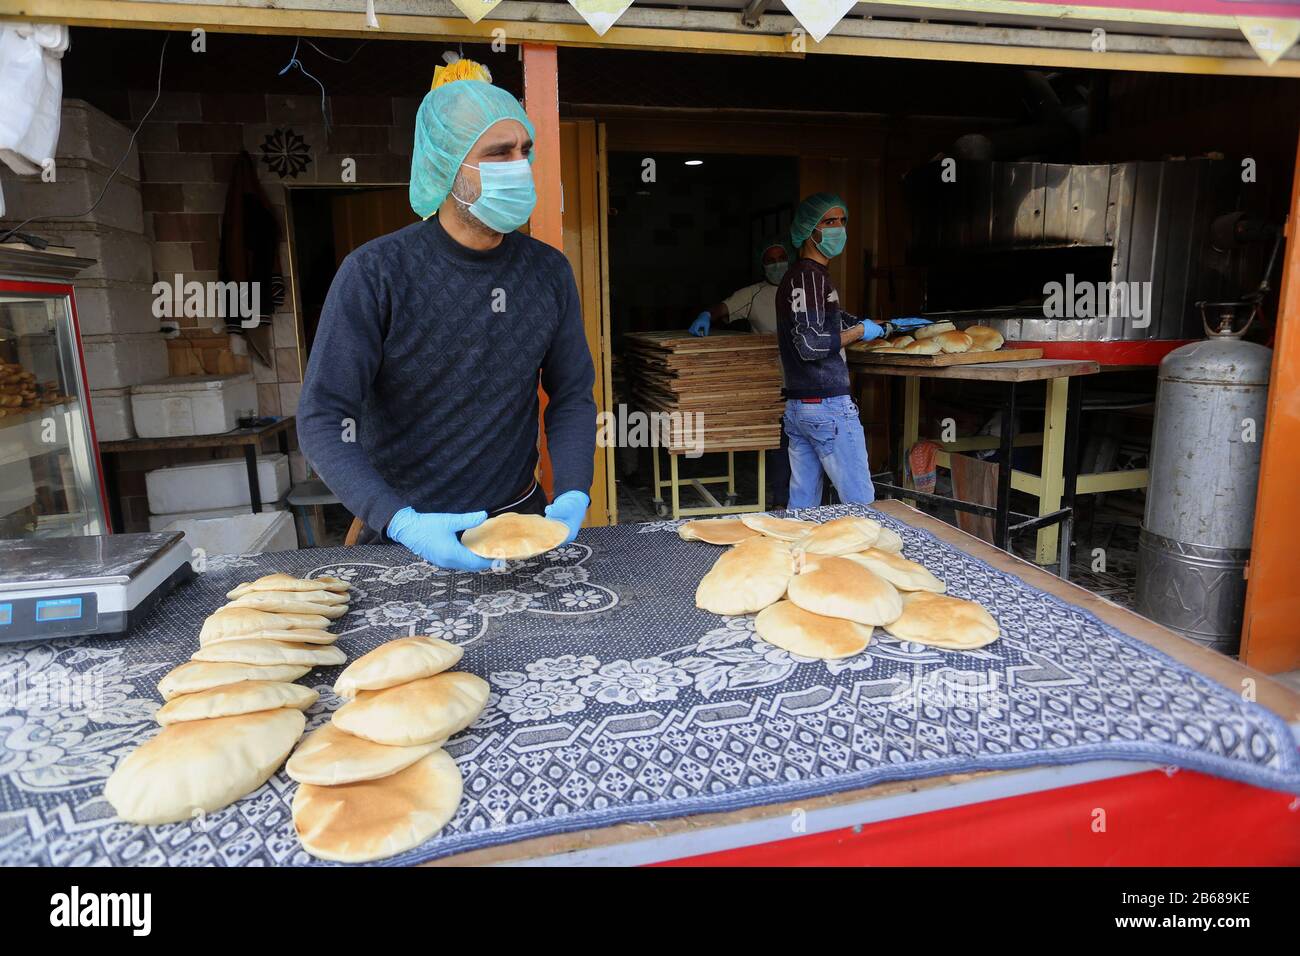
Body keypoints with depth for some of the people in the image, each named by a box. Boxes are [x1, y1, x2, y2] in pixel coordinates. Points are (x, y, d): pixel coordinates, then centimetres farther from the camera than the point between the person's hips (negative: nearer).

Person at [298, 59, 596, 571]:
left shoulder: (549, 271, -3)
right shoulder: (374, 273, -16)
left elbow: (572, 397, 0)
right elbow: (323, 418, -18)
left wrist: (573, 493, -16)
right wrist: (400, 523, -30)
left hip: (520, 517, 4)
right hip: (403, 535, -3)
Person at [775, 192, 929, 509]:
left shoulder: (802, 276, 20)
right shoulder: (809, 277, -12)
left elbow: (837, 322, 32)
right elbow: (811, 345, -22)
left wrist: (891, 325, 33)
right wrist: (860, 332, -8)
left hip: (797, 408, 10)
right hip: (828, 408, -10)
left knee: (802, 504, 12)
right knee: (862, 502, -4)